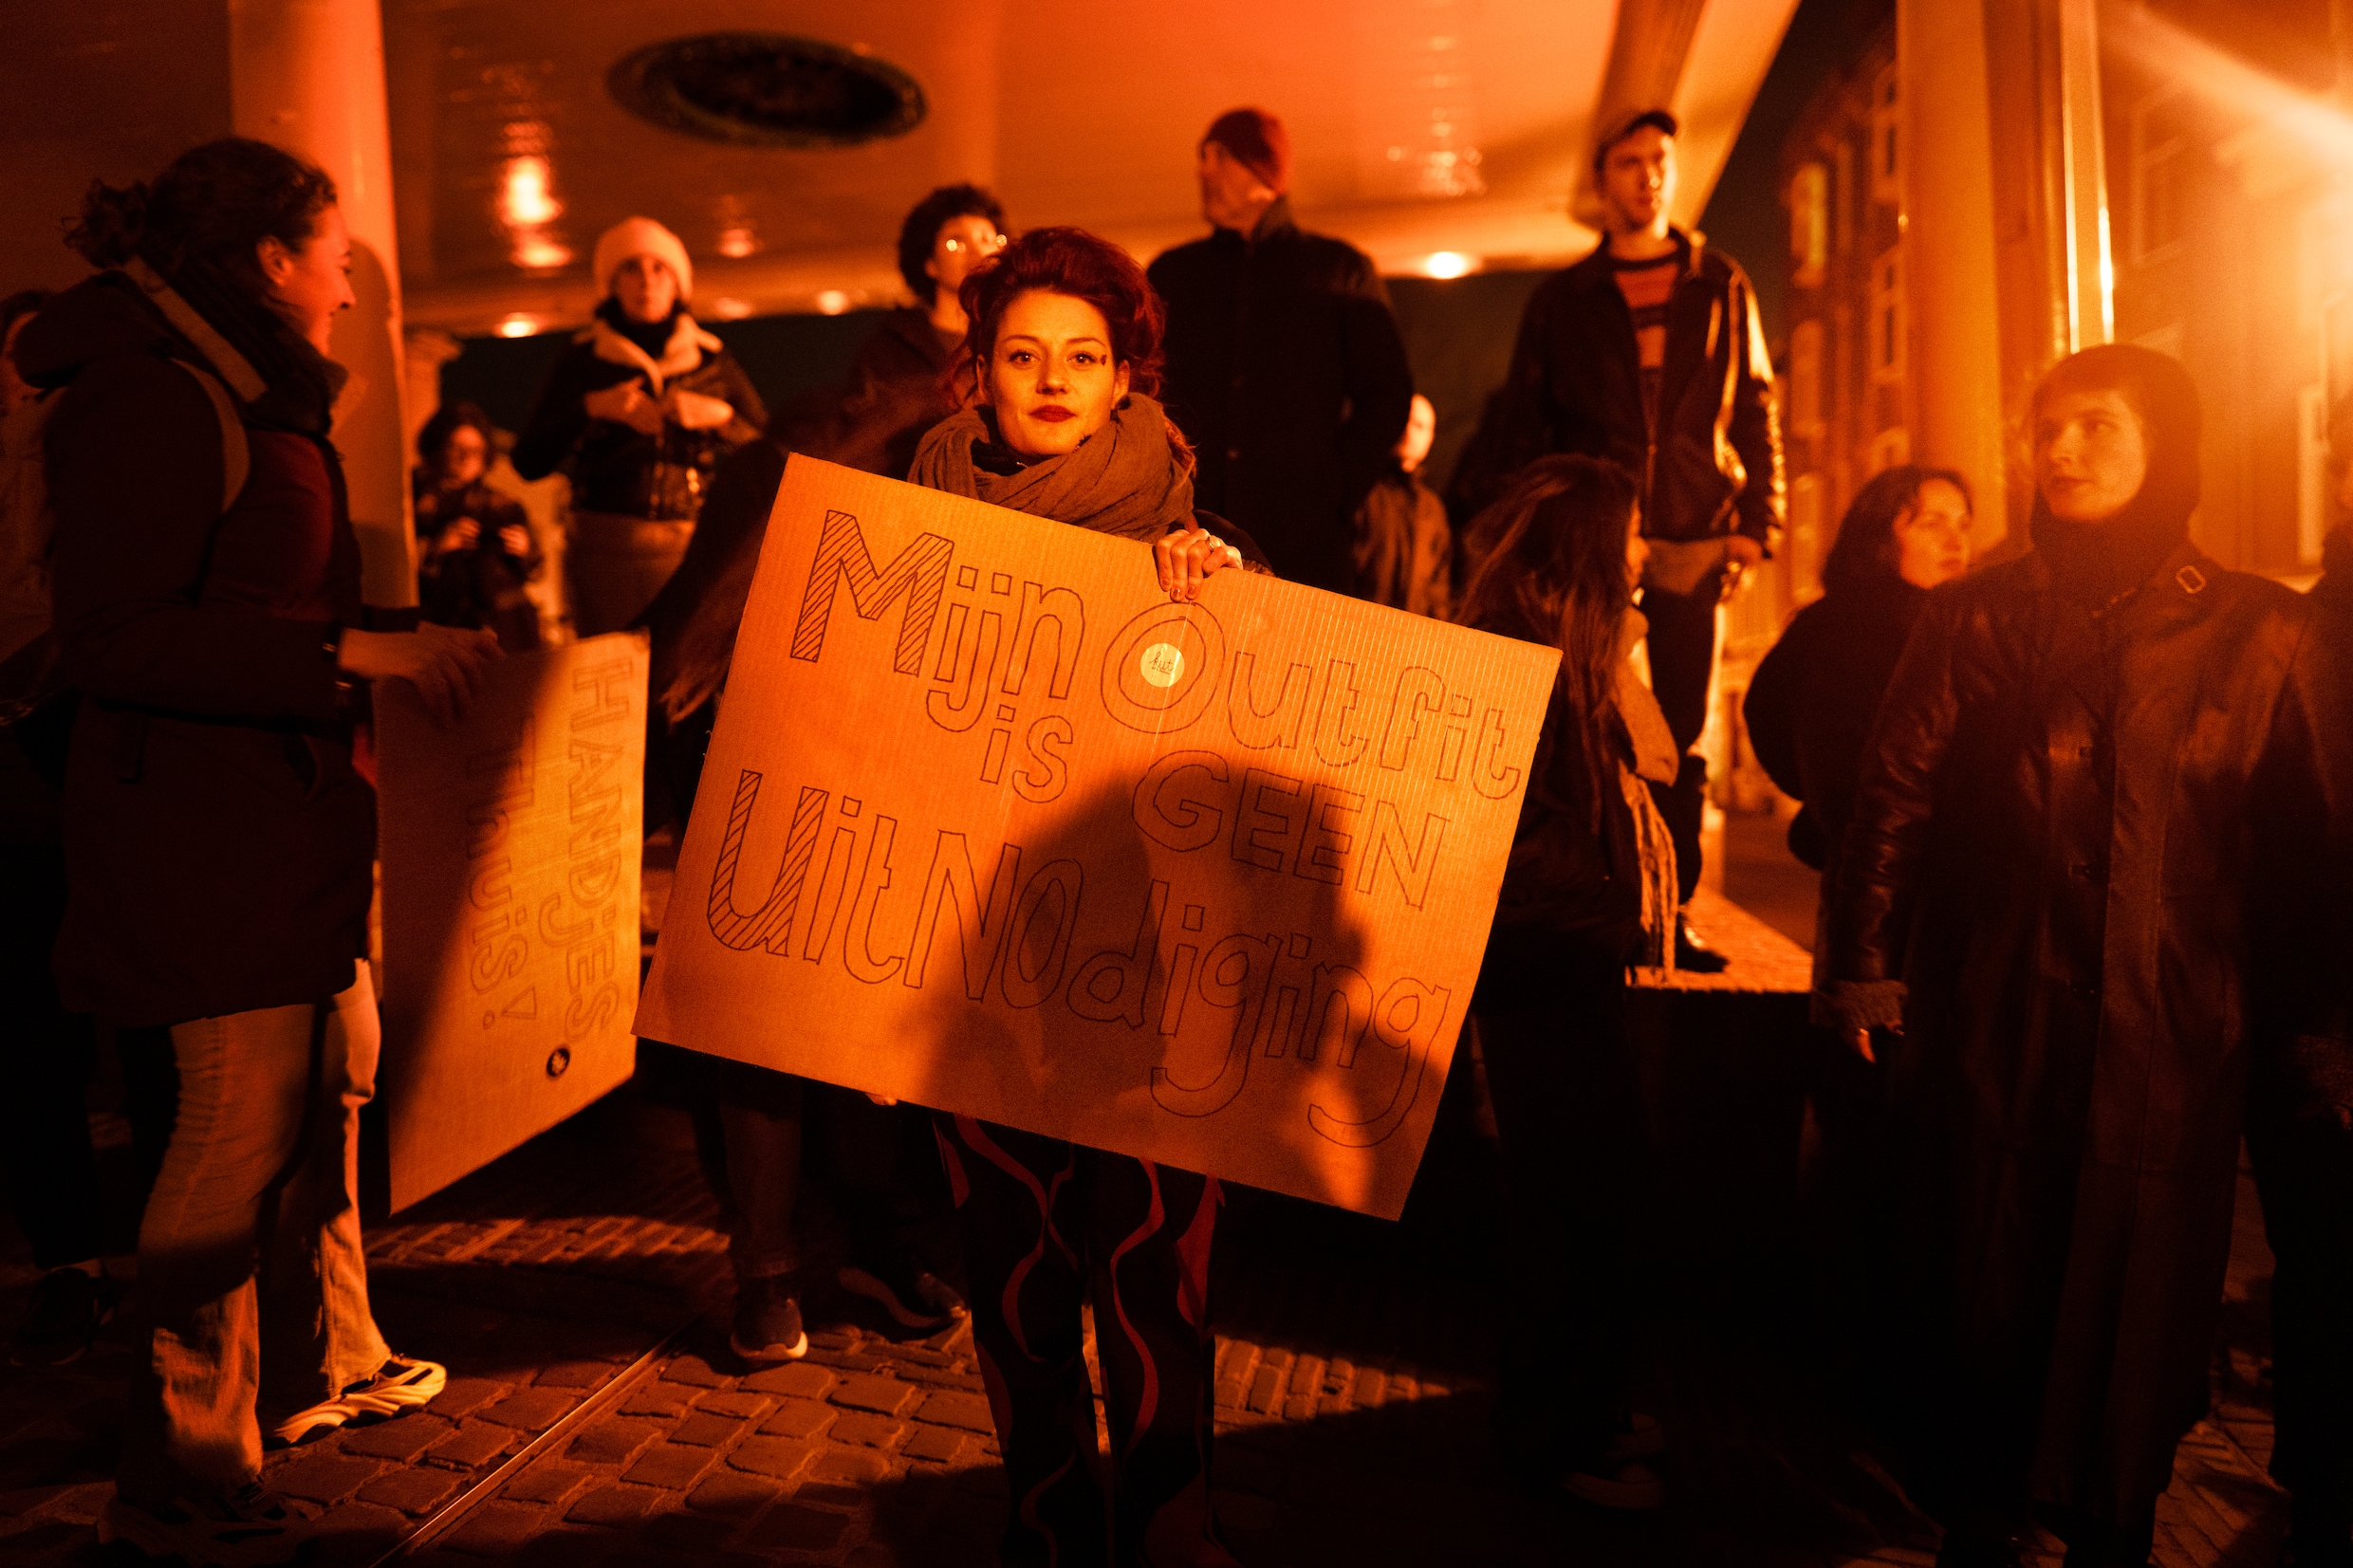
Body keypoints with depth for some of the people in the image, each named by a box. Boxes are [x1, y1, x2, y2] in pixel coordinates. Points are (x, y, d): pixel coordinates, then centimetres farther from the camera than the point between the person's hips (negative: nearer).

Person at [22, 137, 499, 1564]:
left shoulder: (240, 390, 16)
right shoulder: (150, 395, -15)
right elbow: (118, 642, -23)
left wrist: (404, 641, 14)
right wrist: (362, 652, -25)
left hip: (281, 802, 10)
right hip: (202, 816, -10)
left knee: (334, 1073, 15)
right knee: (246, 1120, -5)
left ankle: (320, 1366, 32)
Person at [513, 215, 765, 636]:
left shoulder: (713, 362, 12)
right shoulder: (583, 361, 11)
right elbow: (528, 462, 6)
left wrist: (721, 418, -6)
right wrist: (590, 408, -5)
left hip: (697, 552, 0)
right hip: (609, 550, 0)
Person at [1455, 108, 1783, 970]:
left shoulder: (1722, 288, 13)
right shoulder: (1561, 299, 10)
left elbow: (1755, 412, 12)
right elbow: (1517, 421, 9)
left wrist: (1756, 521, 1)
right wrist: (1469, 515, -3)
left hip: (1692, 539, 1)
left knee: (1683, 730, 4)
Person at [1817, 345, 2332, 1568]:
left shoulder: (2259, 632, 5)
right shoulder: (1974, 616, 5)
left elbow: (2298, 842, 5)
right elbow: (1896, 793, 0)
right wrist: (1865, 964, -6)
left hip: (2167, 1042, 0)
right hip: (1989, 1028, 0)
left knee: (2135, 1295, 9)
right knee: (1981, 1291, 8)